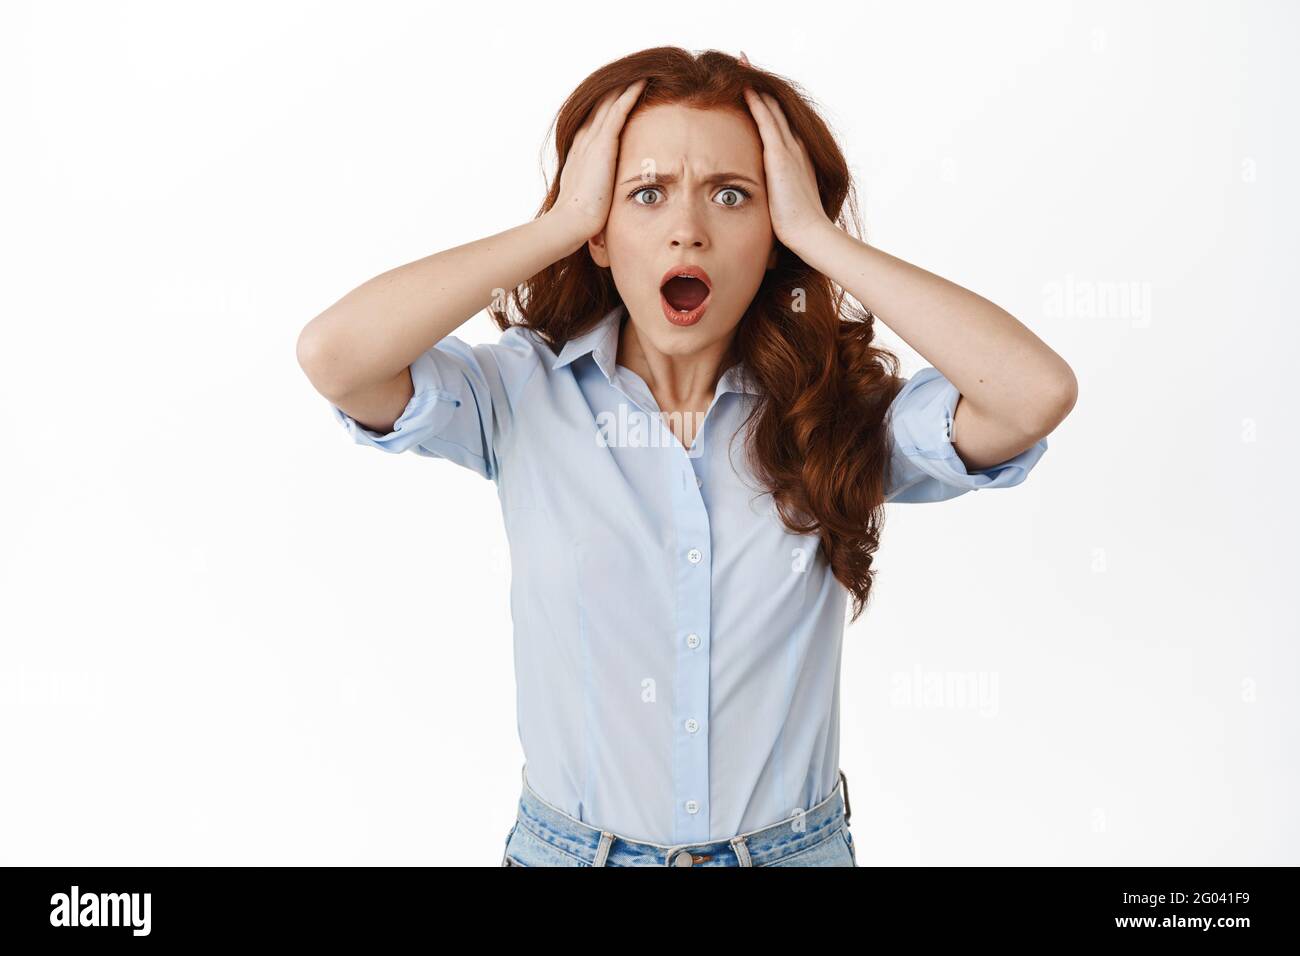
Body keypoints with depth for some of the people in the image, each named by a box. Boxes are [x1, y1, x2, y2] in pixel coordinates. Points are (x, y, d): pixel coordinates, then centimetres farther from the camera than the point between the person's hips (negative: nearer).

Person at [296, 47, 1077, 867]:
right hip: (567, 845, 0)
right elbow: (333, 355, -27)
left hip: (796, 847, 1)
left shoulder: (845, 414, -10)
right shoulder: (523, 396, -11)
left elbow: (1038, 392, -27)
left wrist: (818, 233, -21)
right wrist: (559, 223, -21)